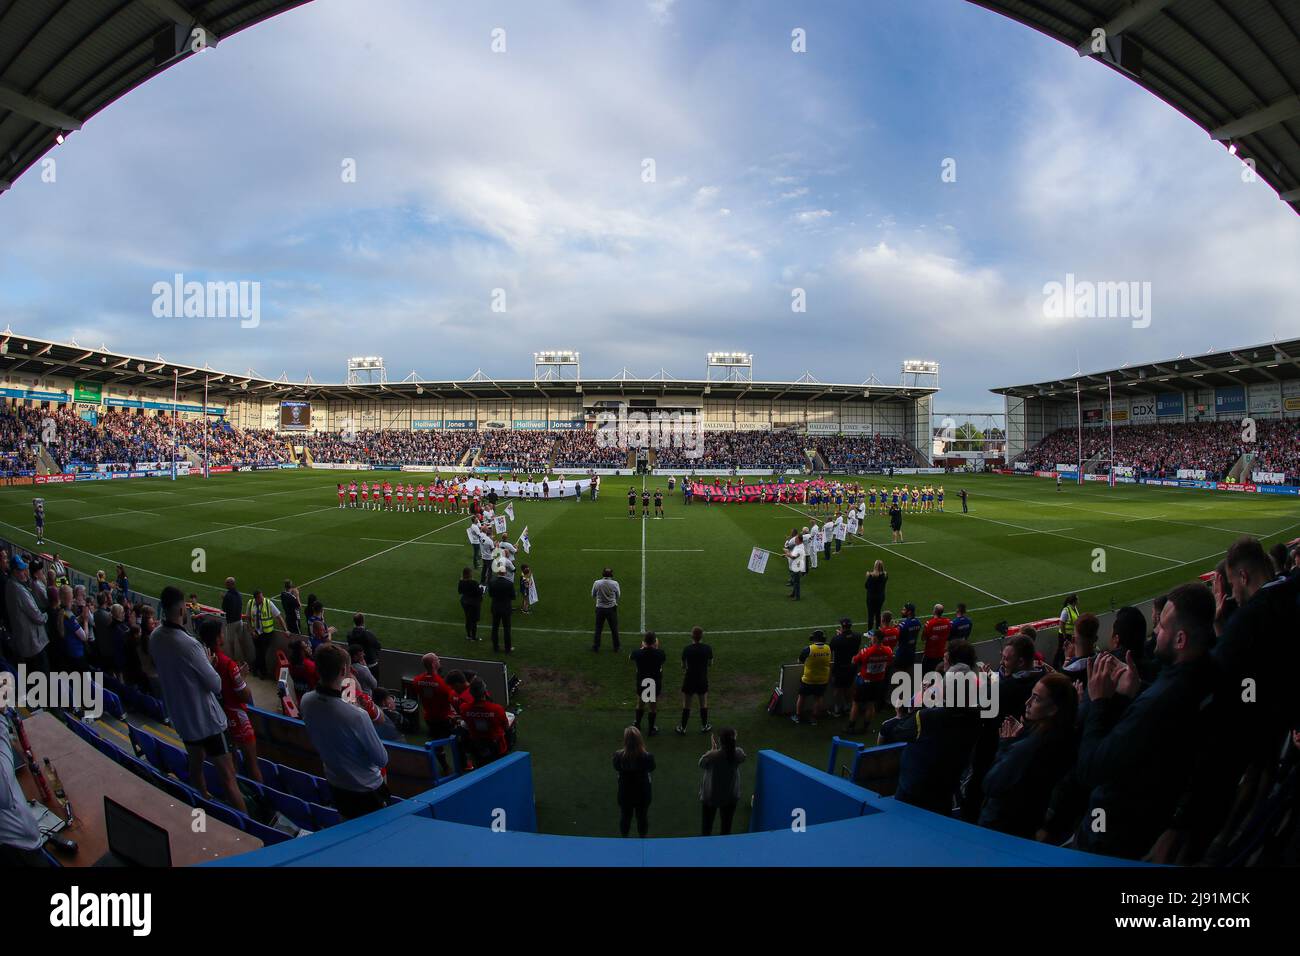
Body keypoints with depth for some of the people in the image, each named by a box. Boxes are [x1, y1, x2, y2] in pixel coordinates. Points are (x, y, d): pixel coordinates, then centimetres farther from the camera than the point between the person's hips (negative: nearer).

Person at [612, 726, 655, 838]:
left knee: (625, 817, 26)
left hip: (625, 793, 1)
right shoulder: (648, 757, -29)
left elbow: (617, 770, -6)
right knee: (642, 817, 25)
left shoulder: (618, 756, -27)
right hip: (642, 793, -1)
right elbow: (651, 770, -8)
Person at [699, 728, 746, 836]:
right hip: (731, 797, 3)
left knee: (706, 827, 17)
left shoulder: (712, 756, -30)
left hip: (710, 797, -3)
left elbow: (701, 764, -8)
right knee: (727, 827, 21)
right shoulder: (739, 754, -20)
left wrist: (713, 749, -3)